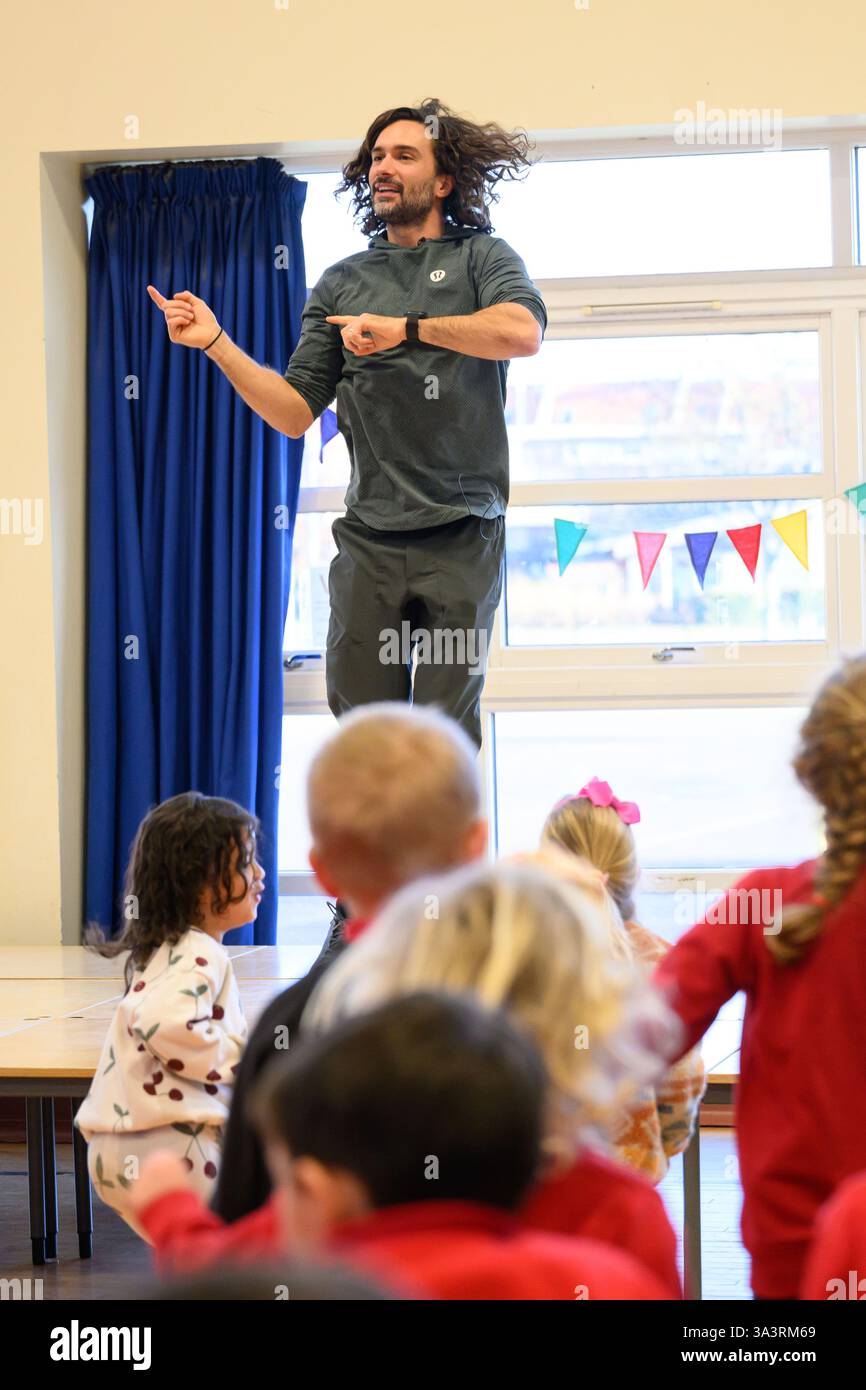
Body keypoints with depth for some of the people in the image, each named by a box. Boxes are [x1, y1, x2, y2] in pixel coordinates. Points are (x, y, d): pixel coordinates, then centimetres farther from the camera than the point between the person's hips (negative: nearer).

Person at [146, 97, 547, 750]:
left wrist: (406, 327, -16)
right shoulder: (342, 284, 15)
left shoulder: (482, 256, 7)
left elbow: (522, 332, -16)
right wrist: (218, 344, -1)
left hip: (462, 536, -2)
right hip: (369, 537, 3)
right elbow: (295, 412, 10)